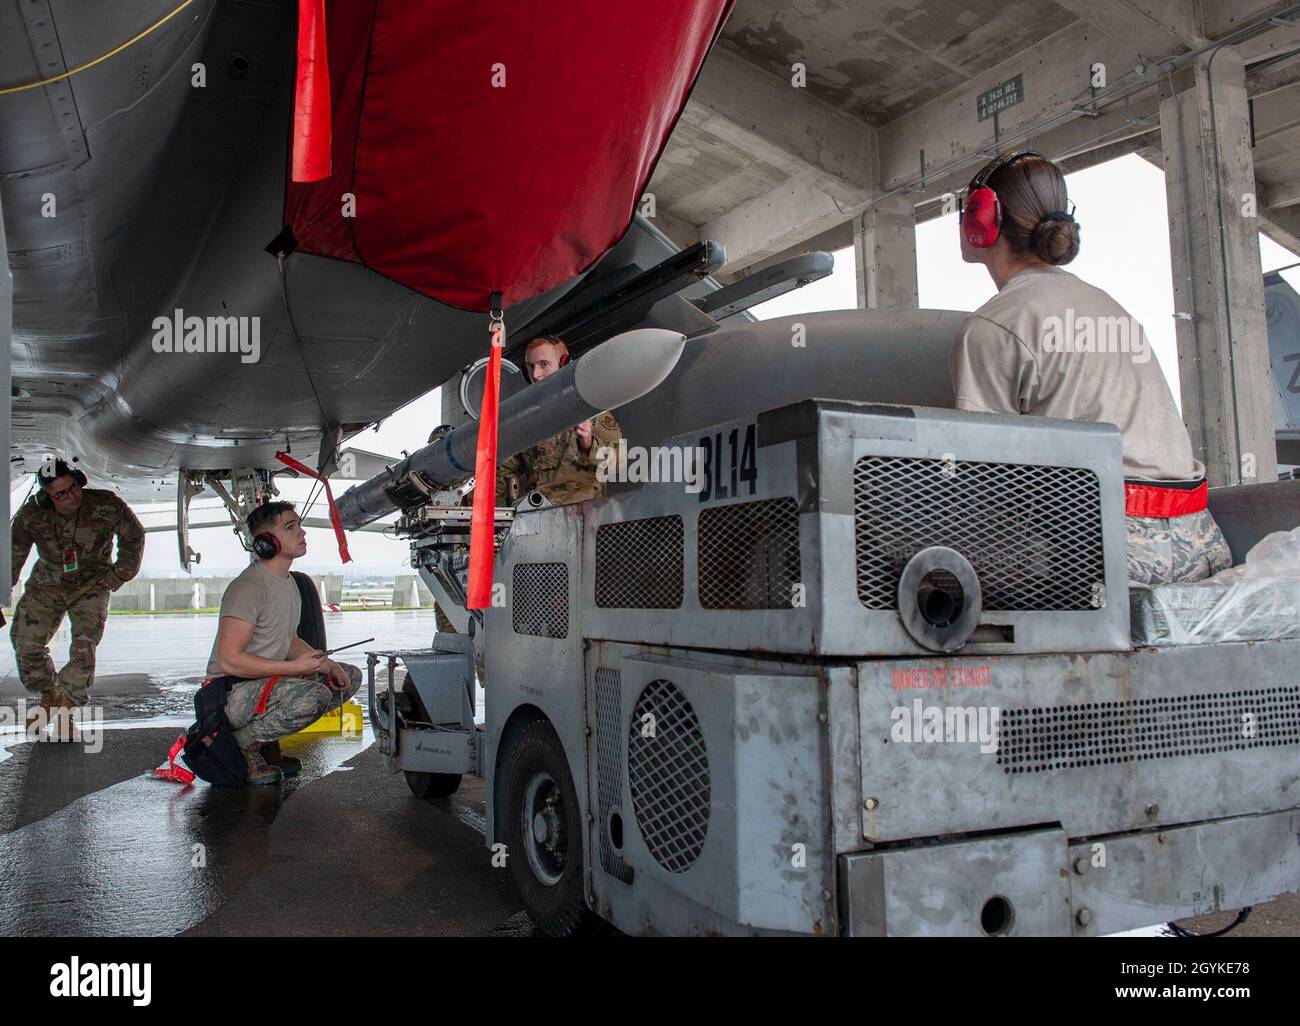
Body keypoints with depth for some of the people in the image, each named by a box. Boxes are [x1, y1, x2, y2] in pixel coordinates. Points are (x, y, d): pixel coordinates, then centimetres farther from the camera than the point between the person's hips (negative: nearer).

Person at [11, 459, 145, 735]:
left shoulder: (107, 505, -21)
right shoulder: (31, 515, -15)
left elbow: (133, 538, -4)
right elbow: (12, 557, -2)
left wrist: (118, 576, -5)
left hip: (92, 585, -3)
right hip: (47, 585, 3)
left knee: (84, 647, -17)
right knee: (26, 642, 0)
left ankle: (66, 706, -1)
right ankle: (48, 697, 24)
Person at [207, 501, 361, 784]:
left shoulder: (289, 583, 13)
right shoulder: (249, 587, -19)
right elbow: (229, 660, -25)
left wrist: (328, 664, 3)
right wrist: (296, 668, -23)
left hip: (270, 679, 10)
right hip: (233, 692, -10)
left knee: (351, 677, 9)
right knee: (315, 695, -33)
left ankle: (269, 741, 8)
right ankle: (242, 742, -9)